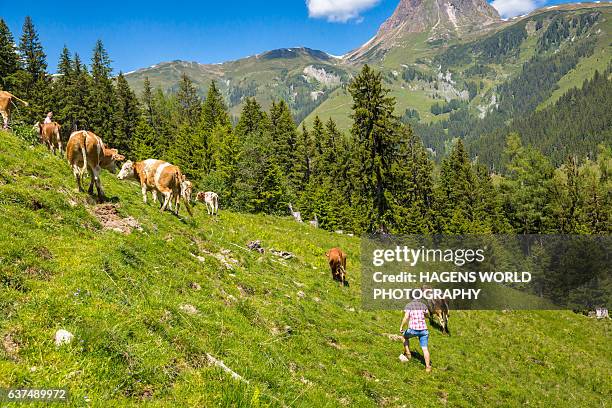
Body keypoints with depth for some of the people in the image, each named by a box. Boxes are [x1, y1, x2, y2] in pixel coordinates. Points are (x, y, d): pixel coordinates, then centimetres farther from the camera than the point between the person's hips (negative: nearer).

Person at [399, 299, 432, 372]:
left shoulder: (408, 306, 3)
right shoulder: (423, 305, 15)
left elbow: (406, 318, -9)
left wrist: (401, 327, -1)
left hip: (413, 329, -2)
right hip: (423, 329, 2)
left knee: (405, 336, 29)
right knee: (425, 349, 9)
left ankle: (408, 354, 25)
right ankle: (428, 366, 8)